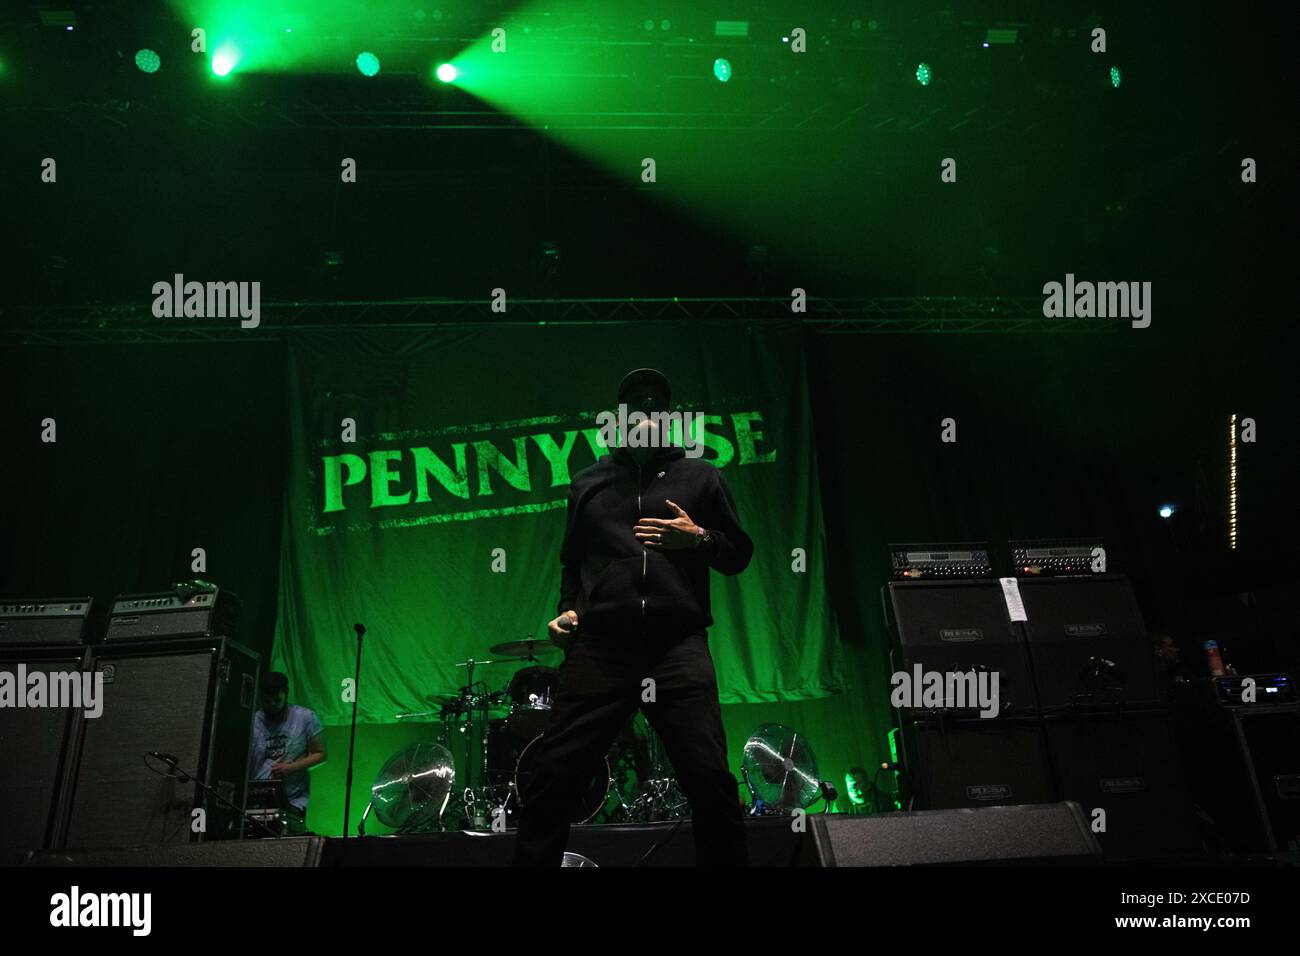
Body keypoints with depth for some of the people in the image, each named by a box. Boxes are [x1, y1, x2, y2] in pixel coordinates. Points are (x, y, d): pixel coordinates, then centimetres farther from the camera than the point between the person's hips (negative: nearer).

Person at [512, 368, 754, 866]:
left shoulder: (700, 477, 16)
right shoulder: (589, 484, 21)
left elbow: (740, 554, 16)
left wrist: (700, 539, -2)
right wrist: (568, 610, 11)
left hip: (679, 648, -1)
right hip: (599, 647, 1)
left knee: (711, 783, -7)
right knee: (553, 780, -3)